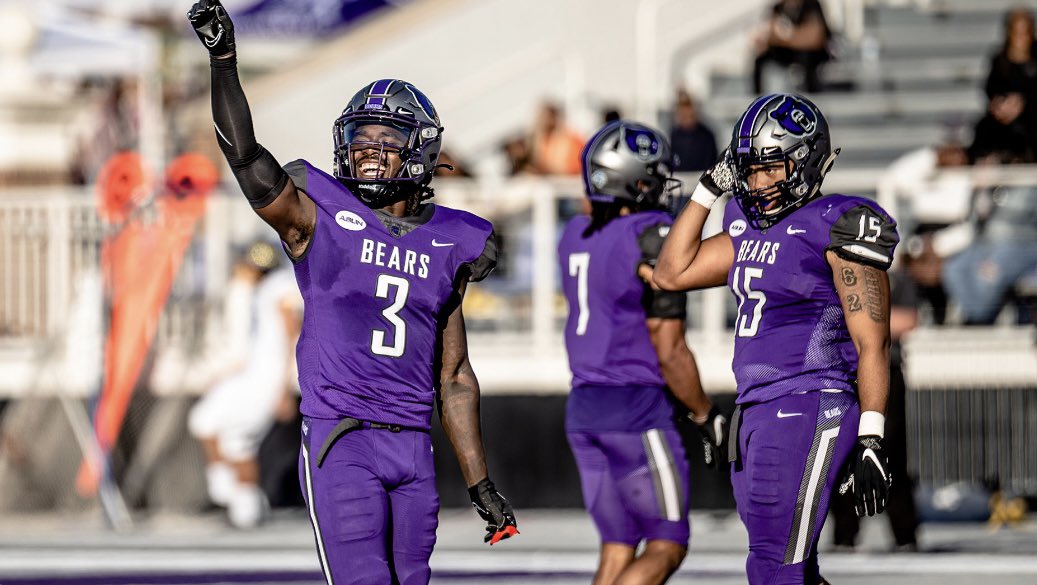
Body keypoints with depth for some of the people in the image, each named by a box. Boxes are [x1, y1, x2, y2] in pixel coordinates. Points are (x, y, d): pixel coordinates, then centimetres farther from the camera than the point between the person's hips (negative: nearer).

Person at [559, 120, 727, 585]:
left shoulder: (575, 236, 8)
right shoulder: (654, 239, -14)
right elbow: (669, 353, -14)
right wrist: (706, 415, -1)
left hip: (582, 406, 7)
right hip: (636, 406, -7)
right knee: (666, 547, 0)